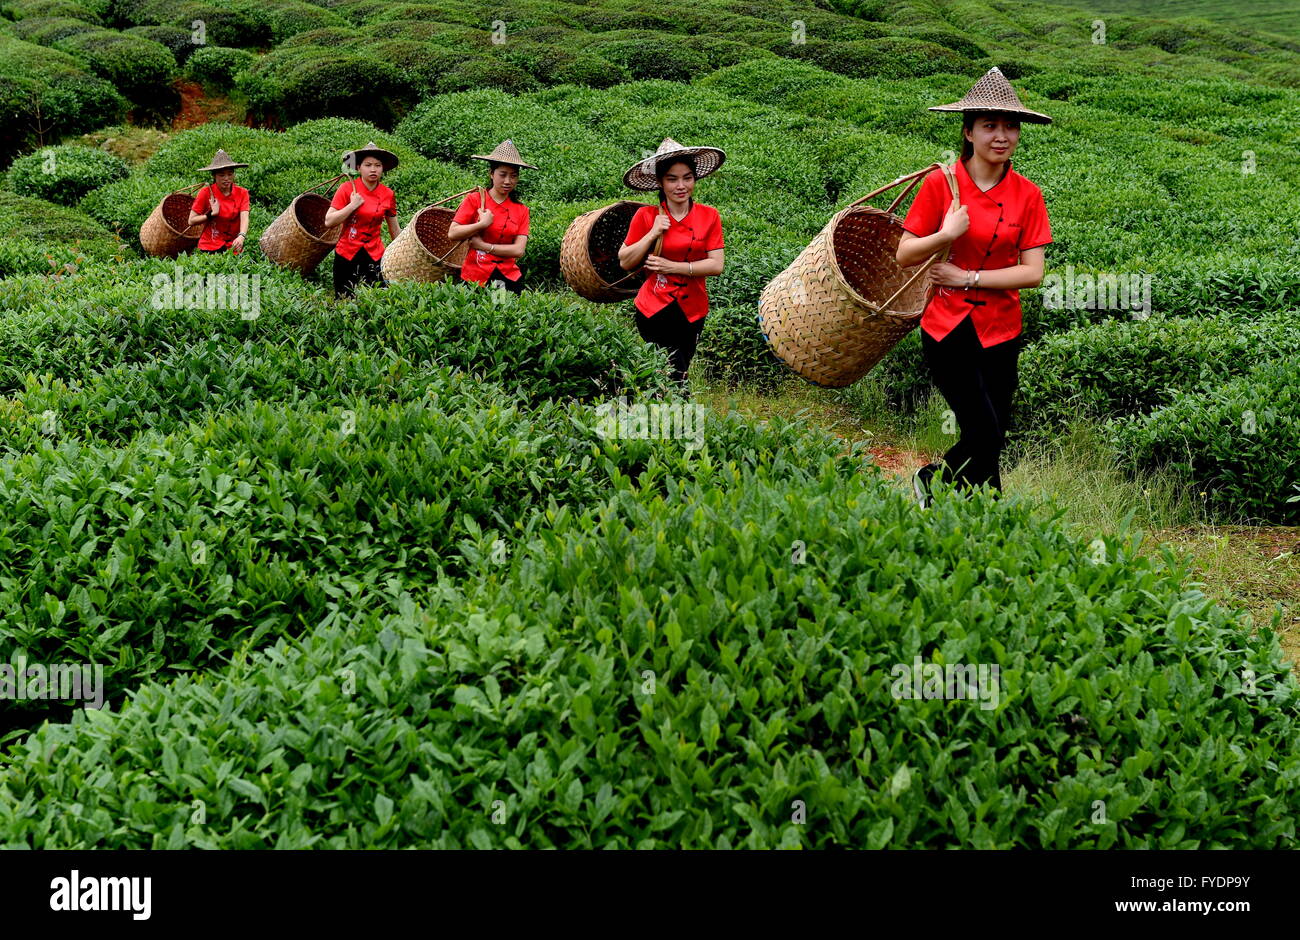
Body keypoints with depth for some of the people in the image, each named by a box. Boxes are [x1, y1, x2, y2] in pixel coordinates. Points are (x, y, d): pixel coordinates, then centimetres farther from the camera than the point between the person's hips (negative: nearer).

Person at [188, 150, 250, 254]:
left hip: (233, 247, 2)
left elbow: (244, 218, -16)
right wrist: (211, 214, -17)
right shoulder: (206, 193, -5)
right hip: (210, 247, -2)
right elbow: (191, 221, -4)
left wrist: (241, 236, -35)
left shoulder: (242, 193, -1)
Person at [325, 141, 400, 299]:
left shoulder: (388, 195, 1)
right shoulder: (347, 189, -6)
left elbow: (395, 230, 11)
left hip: (375, 256, 2)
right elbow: (328, 222, -10)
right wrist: (352, 206, -17)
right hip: (347, 255, -2)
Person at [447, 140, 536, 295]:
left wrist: (483, 246, -11)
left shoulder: (521, 210, 5)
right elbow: (452, 233, -8)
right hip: (474, 278, -2)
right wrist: (483, 224, -15)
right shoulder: (474, 199, -1)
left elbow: (518, 250, -5)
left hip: (509, 278, 2)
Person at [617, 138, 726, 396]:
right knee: (676, 382, -12)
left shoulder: (709, 216, -1)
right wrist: (653, 233, -14)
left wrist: (673, 267, -16)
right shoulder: (646, 216, -4)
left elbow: (716, 265, -7)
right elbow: (625, 262, -2)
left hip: (693, 310, 3)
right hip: (655, 307, -3)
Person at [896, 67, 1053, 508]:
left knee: (988, 440, 8)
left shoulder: (1027, 195, 0)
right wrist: (946, 235, -21)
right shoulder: (939, 184, -6)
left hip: (1001, 331, 3)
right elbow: (904, 255, -5)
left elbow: (1033, 272, -5)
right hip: (949, 326, -3)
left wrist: (968, 278, -13)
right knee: (985, 435, -8)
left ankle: (931, 480, 34)